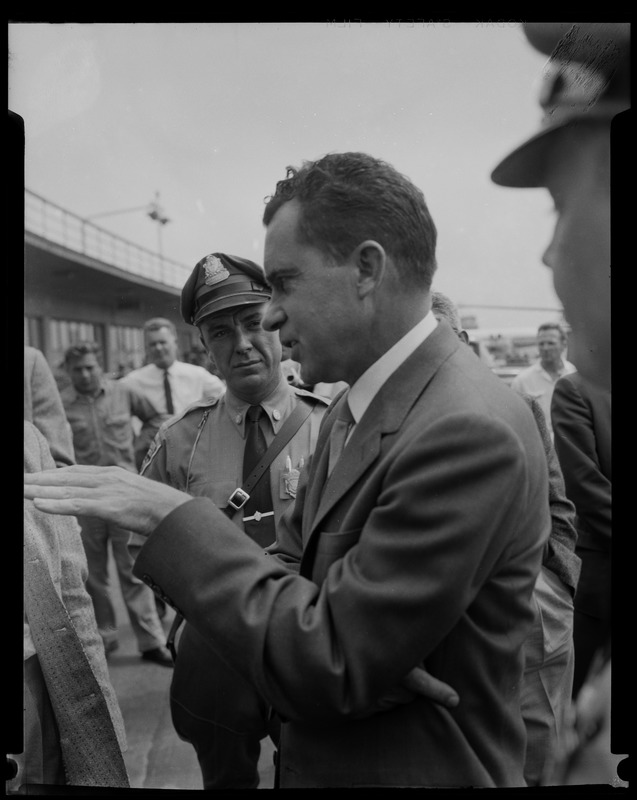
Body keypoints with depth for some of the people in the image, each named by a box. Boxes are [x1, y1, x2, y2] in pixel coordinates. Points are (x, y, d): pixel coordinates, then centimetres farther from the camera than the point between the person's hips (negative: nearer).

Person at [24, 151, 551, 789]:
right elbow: (293, 562, 3)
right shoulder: (350, 408, 1)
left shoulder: (470, 431, -29)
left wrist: (173, 519, -22)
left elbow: (326, 665, -27)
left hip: (417, 769, -7)